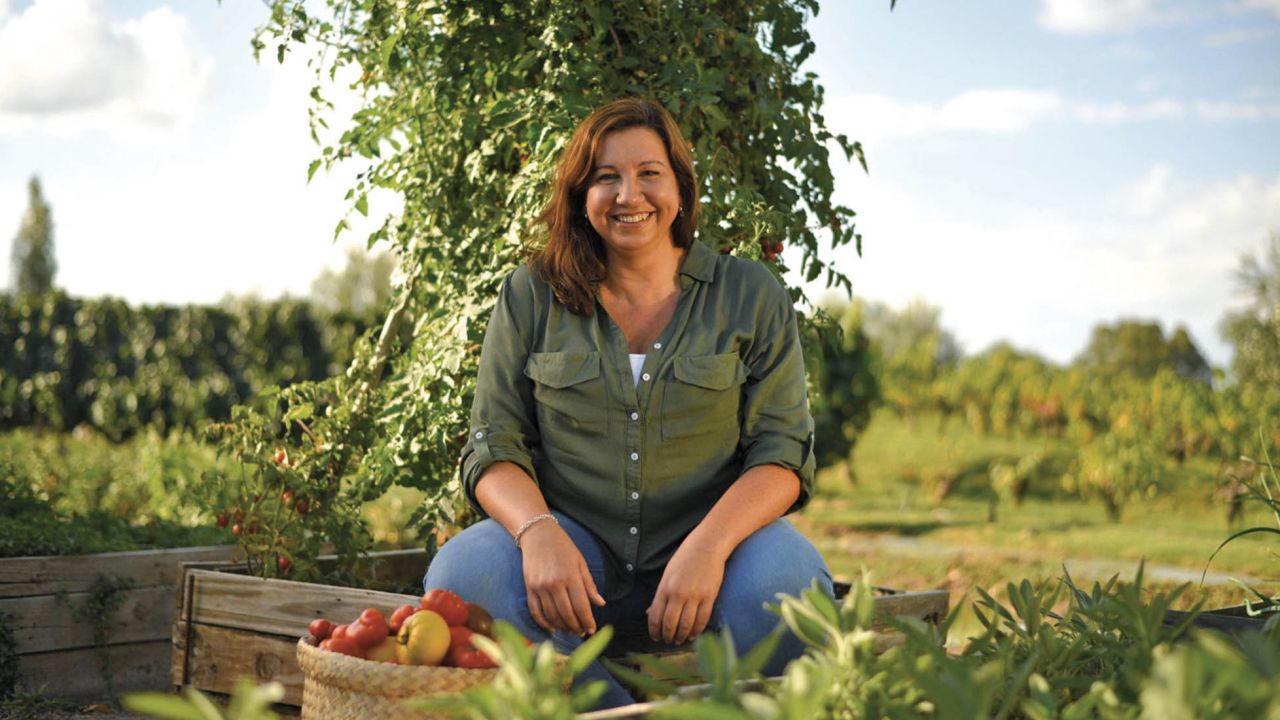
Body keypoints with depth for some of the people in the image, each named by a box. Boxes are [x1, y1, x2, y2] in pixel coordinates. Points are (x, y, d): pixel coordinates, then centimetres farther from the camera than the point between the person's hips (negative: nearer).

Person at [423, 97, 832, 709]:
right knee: (461, 576, -30)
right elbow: (495, 449, 2)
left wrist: (709, 544, -23)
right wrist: (538, 533, -21)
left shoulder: (751, 296, 4)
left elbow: (783, 450, -2)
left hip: (712, 533, -1)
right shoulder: (530, 297, 6)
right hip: (573, 541, 1)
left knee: (785, 588, -34)